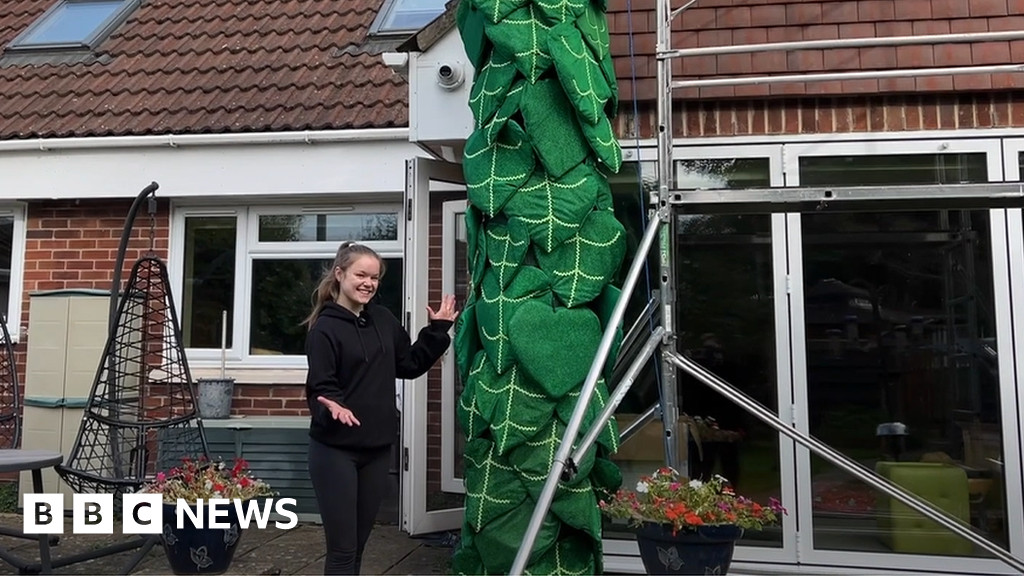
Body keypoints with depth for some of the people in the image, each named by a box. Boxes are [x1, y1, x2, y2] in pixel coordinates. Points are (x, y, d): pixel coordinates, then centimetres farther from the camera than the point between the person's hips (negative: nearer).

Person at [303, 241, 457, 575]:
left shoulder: (384, 320, 7)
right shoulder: (324, 328, -11)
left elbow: (410, 366, 13)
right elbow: (320, 388, -14)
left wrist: (437, 330, 7)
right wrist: (333, 406, -34)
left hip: (377, 447, 6)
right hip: (335, 450, -6)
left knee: (359, 545, 16)